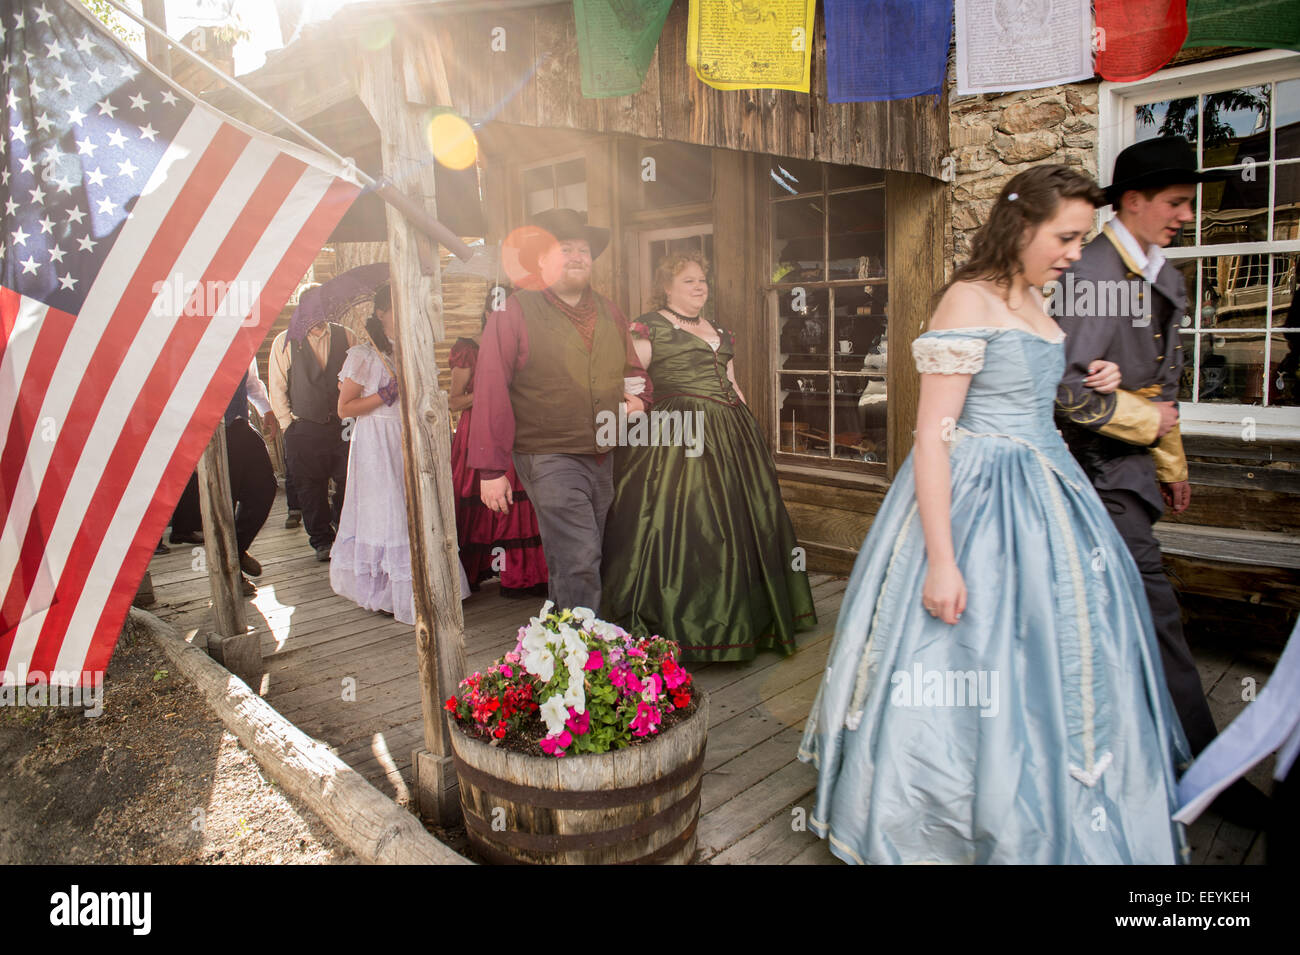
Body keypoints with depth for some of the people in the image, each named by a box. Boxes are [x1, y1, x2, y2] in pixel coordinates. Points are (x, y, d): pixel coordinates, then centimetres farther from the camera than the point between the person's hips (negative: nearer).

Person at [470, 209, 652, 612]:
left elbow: (632, 367, 25)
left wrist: (638, 397, 1)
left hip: (604, 457, 6)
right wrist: (490, 469, -12)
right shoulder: (514, 312, -7)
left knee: (568, 562, 16)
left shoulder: (608, 312, 13)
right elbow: (490, 392, -10)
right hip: (548, 459, -6)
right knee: (579, 562, -11)